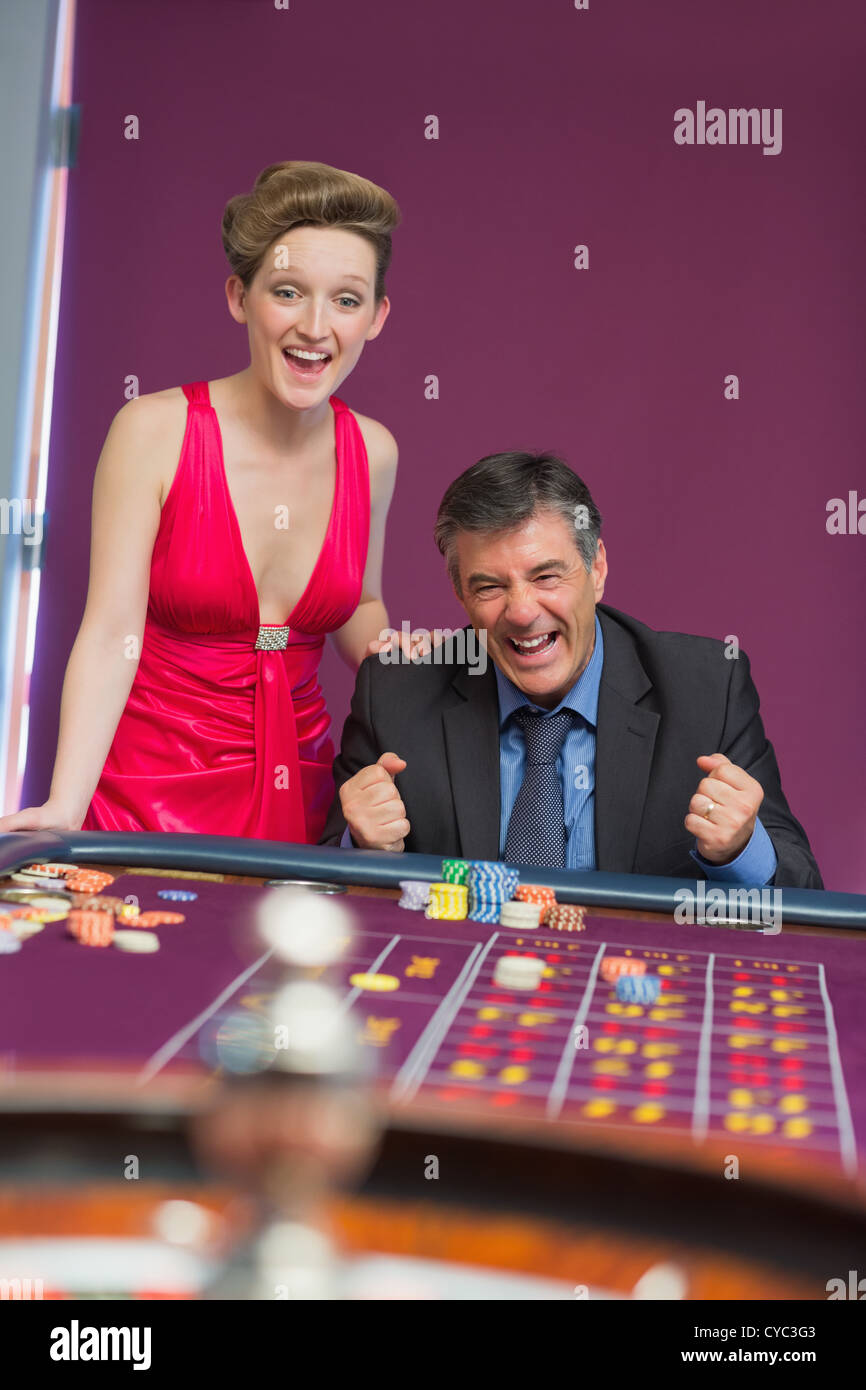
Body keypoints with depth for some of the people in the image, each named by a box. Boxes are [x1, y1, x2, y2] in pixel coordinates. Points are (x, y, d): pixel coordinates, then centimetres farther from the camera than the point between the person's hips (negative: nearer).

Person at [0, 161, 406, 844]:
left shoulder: (373, 451, -1)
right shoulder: (153, 429, -12)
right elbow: (111, 634, -15)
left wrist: (390, 654, -7)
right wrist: (64, 810, -24)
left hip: (295, 783, 4)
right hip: (150, 782, -3)